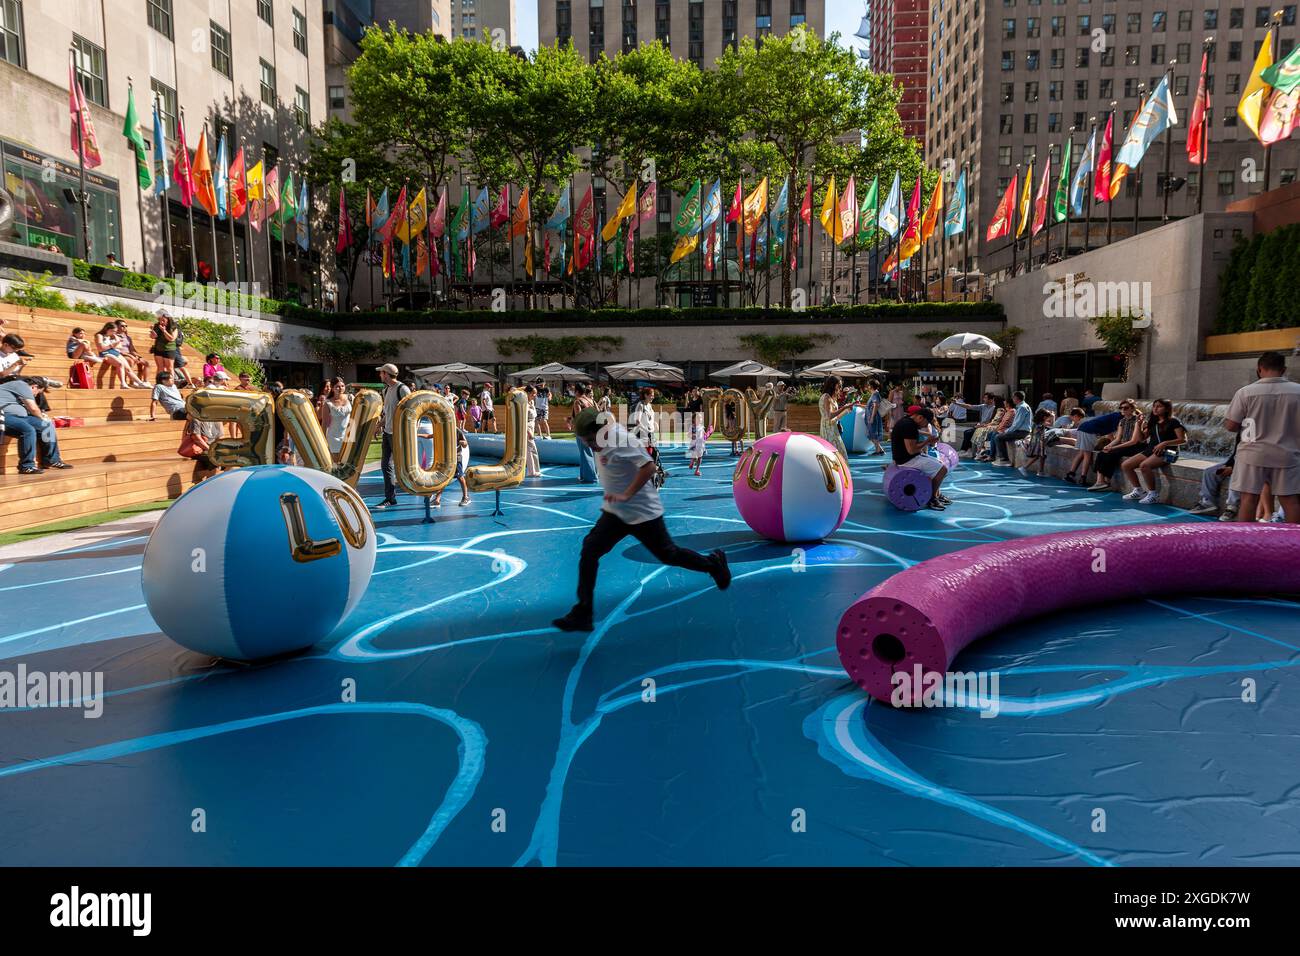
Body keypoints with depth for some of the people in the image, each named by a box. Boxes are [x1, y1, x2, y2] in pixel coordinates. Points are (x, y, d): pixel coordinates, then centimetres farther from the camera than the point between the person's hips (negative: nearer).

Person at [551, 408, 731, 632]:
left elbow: (648, 466, -31)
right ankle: (582, 614, -4)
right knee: (589, 550, -6)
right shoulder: (603, 438, 0)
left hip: (642, 513, -8)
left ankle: (713, 563, 36)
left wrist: (627, 495, -34)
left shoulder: (622, 441, -25)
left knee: (668, 555, 8)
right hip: (615, 512, 8)